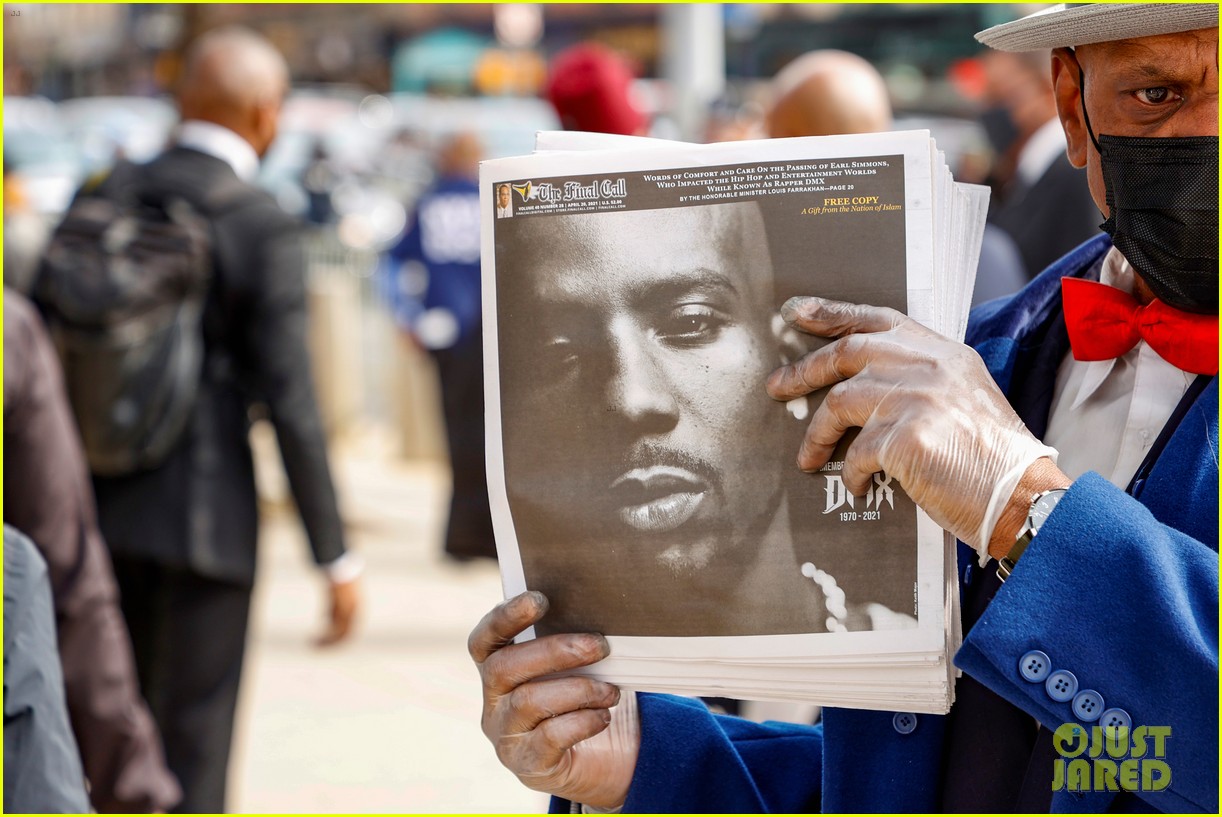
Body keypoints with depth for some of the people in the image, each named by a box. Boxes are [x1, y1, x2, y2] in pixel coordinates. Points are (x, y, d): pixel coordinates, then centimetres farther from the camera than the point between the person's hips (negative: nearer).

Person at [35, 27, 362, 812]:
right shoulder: (263, 228, -11)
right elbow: (290, 401, -14)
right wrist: (336, 554, -8)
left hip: (102, 506, 6)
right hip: (204, 516, -5)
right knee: (194, 743, 4)